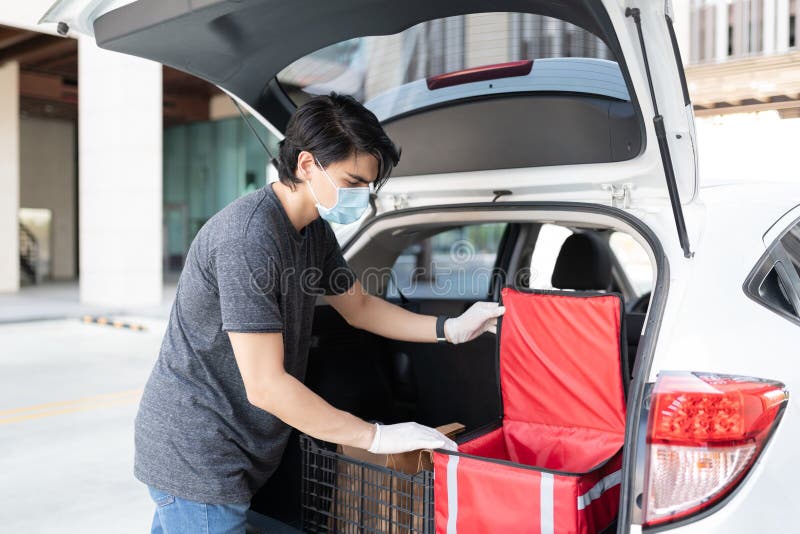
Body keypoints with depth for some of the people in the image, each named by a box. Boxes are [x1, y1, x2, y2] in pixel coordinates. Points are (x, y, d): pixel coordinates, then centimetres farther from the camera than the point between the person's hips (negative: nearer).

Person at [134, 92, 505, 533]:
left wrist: (451, 329, 2)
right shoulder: (249, 238, -27)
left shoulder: (314, 229, 3)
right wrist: (376, 437, -21)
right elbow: (265, 386, -28)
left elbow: (359, 307, 15)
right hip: (196, 461, -9)